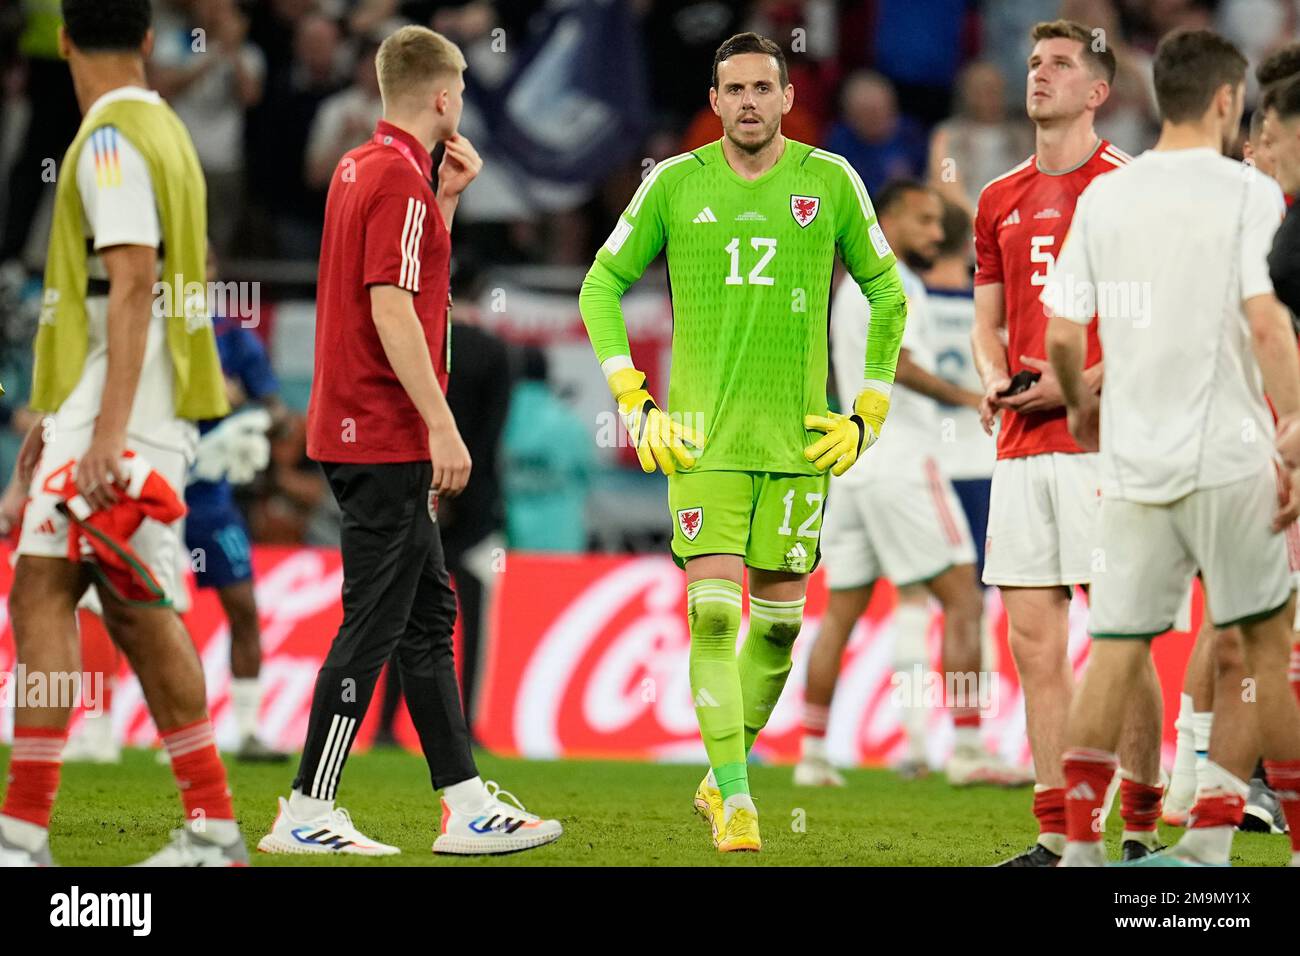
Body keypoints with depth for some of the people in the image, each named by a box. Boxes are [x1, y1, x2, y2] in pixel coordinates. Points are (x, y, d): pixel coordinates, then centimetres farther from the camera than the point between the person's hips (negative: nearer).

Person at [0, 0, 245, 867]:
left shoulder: (112, 138, -11)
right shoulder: (164, 129, 18)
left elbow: (133, 286, -20)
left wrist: (109, 428, -25)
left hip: (118, 410, -9)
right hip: (153, 414, 9)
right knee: (139, 611, 10)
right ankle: (214, 832, 11)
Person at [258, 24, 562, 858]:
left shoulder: (359, 167, 14)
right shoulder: (399, 178, -15)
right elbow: (391, 309, -22)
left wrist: (448, 197, 16)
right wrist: (442, 426, -22)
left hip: (363, 433, 10)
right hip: (384, 436, -10)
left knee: (430, 615, 11)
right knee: (375, 623, -6)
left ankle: (468, 805, 13)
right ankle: (306, 814, -4)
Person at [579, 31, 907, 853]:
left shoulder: (831, 182, 2)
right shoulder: (675, 184, 1)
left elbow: (888, 295, 12)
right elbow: (602, 285, 10)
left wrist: (867, 416, 6)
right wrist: (633, 404, 1)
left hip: (799, 438, 2)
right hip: (702, 437, -2)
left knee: (779, 618, 6)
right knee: (713, 613, -12)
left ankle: (724, 775, 24)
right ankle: (734, 801, -11)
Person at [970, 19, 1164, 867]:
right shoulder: (1001, 200, 16)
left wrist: (1077, 384, -16)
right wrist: (994, 379, 2)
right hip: (1021, 446, 6)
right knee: (1033, 641, 4)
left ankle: (1140, 830, 1)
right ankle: (1057, 835, 7)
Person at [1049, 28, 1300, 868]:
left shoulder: (1104, 197, 6)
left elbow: (1063, 334, 3)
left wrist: (1081, 405, 23)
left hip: (1132, 458, 4)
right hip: (1228, 459, -4)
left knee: (1117, 646, 6)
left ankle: (1081, 843, -1)